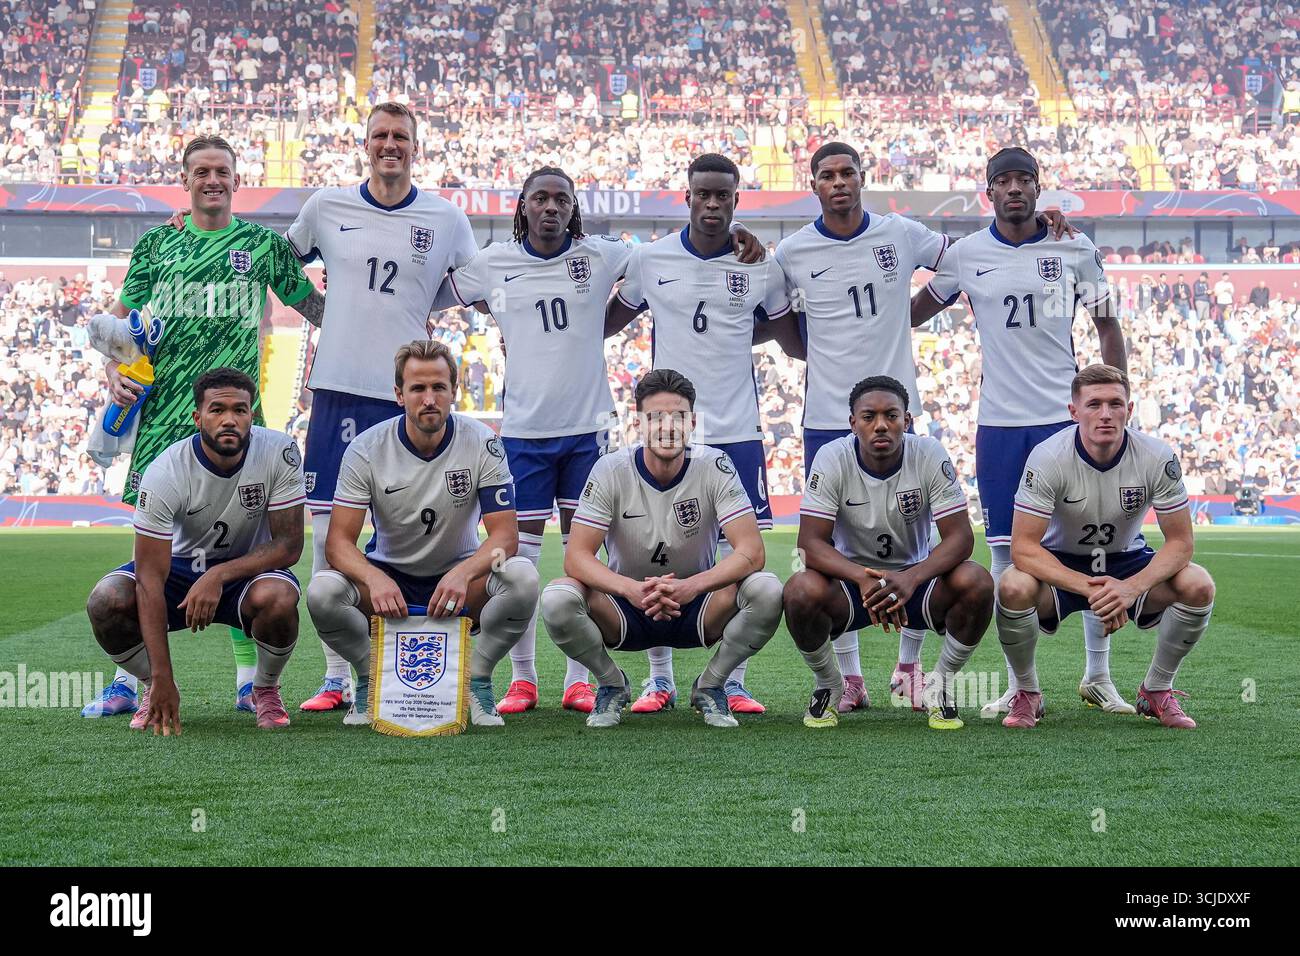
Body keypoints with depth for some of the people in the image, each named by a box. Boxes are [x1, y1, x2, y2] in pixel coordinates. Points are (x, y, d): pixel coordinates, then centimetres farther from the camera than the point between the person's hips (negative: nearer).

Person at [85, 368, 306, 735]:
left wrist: (219, 575, -34)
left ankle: (266, 690, -3)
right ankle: (153, 691, 3)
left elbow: (289, 544, -18)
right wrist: (161, 679, -33)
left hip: (249, 567, 0)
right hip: (181, 566, 1)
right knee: (106, 601, -27)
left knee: (277, 598, -36)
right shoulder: (165, 472, -25)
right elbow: (151, 578, -27)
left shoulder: (279, 453, -22)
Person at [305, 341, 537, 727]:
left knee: (521, 577, -32)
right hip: (389, 575, 0)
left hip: (459, 576, 0)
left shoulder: (481, 443, -14)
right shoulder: (366, 448, -14)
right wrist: (375, 579, -40)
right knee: (322, 591, -30)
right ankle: (371, 679, -1)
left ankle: (477, 680, -7)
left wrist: (464, 573, -40)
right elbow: (339, 541, -18)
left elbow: (505, 534, -18)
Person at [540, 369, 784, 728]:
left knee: (767, 590, -29)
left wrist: (690, 586, -38)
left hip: (696, 607, 0)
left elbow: (751, 552, -20)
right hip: (626, 607, 0)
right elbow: (576, 557, -19)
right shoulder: (612, 470, -13)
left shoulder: (714, 466, -13)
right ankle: (612, 684, 1)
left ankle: (710, 685, -1)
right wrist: (633, 590, -38)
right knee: (557, 598, -30)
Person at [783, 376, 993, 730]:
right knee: (801, 590, -32)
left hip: (913, 579, 1)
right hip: (850, 578, -1)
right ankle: (828, 685, -2)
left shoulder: (929, 455, -14)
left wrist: (911, 578, -37)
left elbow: (960, 536, -18)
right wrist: (863, 579, -39)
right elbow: (811, 542, -20)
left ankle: (941, 685, -3)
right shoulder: (833, 458, -15)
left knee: (977, 583, -29)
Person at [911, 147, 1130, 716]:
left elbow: (1107, 327, 8)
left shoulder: (1076, 249, 2)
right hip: (999, 421, 1)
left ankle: (1098, 676, 13)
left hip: (1068, 415, -1)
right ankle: (1020, 683, 12)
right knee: (1006, 551, 3)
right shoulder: (966, 254, 4)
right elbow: (911, 314, 17)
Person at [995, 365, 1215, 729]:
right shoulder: (1048, 458, -23)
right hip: (1061, 565, -2)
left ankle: (1157, 691, 0)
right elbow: (1023, 547, -26)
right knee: (1014, 587, -35)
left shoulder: (1157, 458, -18)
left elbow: (1180, 542, -14)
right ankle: (1027, 693, -6)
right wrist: (1088, 588, -37)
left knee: (1198, 586, -25)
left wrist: (1131, 587, -33)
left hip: (1128, 564, 2)